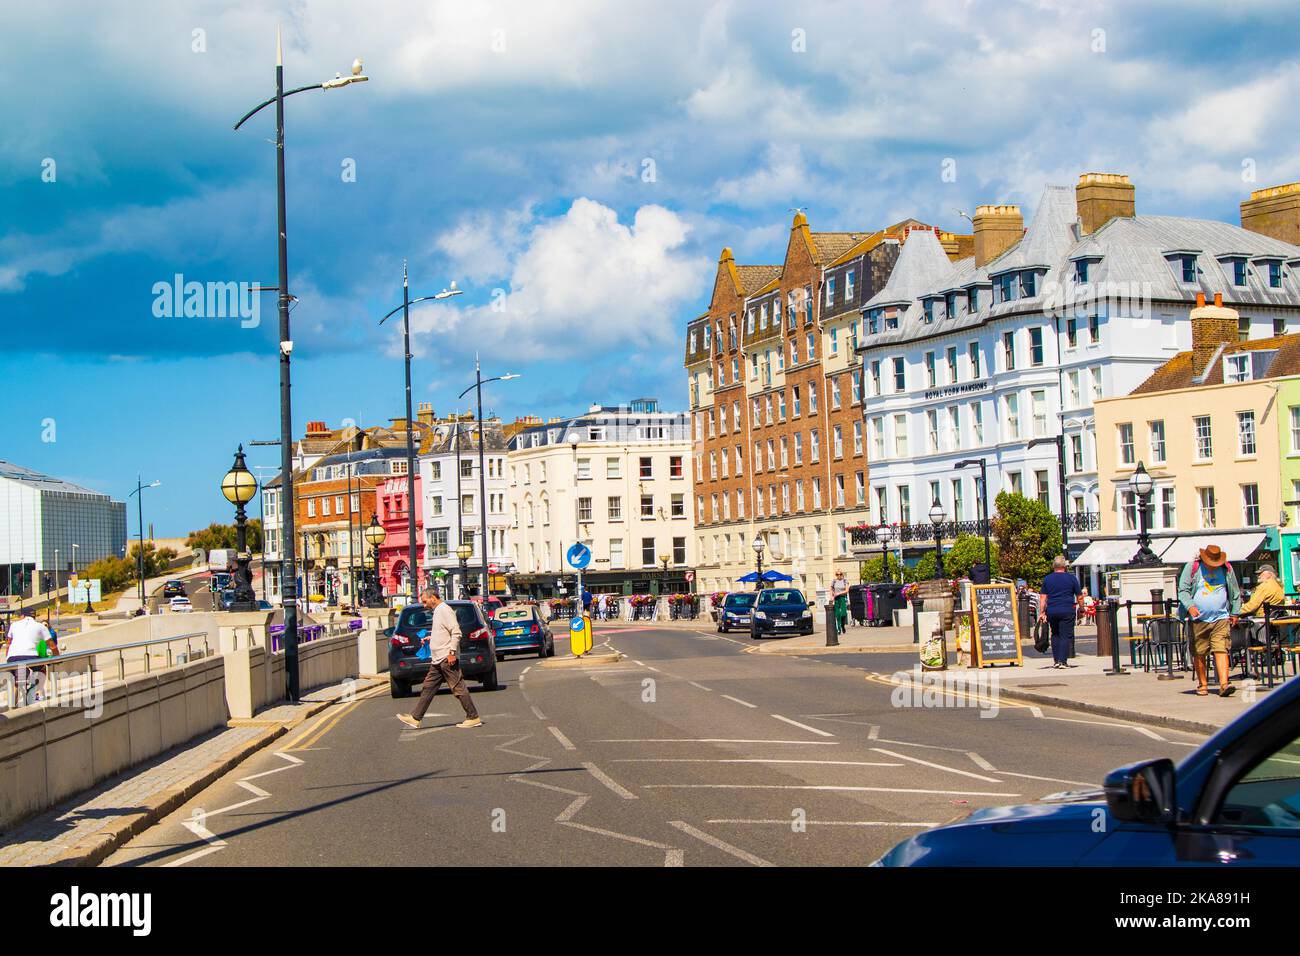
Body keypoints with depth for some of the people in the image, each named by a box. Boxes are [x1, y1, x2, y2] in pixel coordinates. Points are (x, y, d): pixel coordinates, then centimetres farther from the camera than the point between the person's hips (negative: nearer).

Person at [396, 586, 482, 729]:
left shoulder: (445, 610, -12)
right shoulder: (437, 611, 19)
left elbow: (456, 633, -19)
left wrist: (451, 652, -23)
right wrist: (430, 638, 16)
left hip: (446, 659, -10)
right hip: (437, 660, 10)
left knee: (459, 688, -6)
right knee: (427, 689, 9)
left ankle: (473, 718, -2)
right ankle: (415, 718, 11)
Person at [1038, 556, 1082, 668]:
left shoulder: (1047, 579, 6)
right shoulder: (1071, 578, 0)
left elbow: (1043, 597, 4)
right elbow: (1079, 596, 4)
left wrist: (1041, 613, 7)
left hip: (1052, 611, 3)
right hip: (1067, 611, -3)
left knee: (1055, 635, 15)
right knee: (1066, 636, -1)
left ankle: (1056, 660, 14)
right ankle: (1063, 661, -8)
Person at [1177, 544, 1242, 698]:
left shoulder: (1226, 569, 9)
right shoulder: (1192, 567, 0)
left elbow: (1235, 592, 20)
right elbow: (1183, 590, -2)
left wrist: (1235, 613, 18)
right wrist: (1190, 606, -19)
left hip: (1221, 618, 1)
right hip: (1198, 619, -1)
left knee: (1221, 650, -11)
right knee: (1199, 654, 3)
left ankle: (1224, 685, -18)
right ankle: (1202, 685, 16)